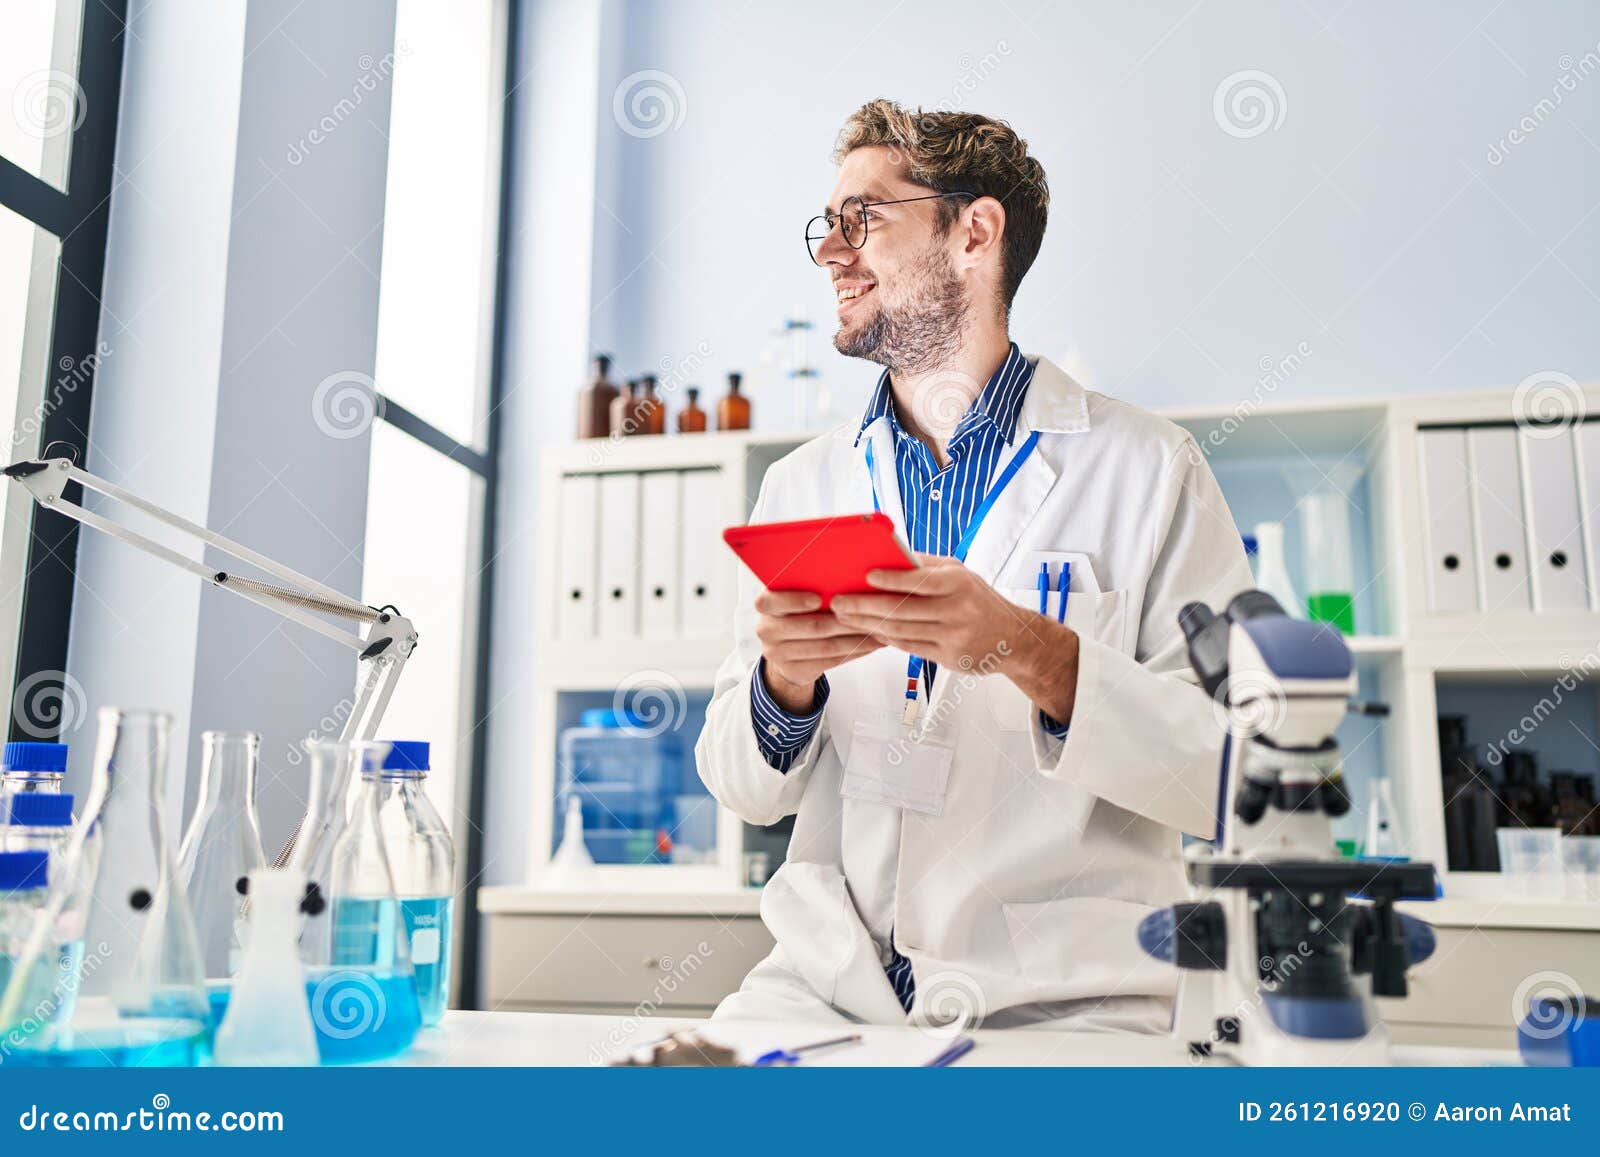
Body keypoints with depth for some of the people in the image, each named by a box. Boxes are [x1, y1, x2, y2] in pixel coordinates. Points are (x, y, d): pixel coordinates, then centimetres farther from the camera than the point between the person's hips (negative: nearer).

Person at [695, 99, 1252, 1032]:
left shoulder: (1147, 468, -1)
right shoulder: (801, 485, 11)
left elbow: (1236, 778, -7)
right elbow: (747, 791, 10)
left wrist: (1032, 653, -20)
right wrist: (783, 681, -11)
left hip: (1066, 999, -2)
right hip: (829, 980, 3)